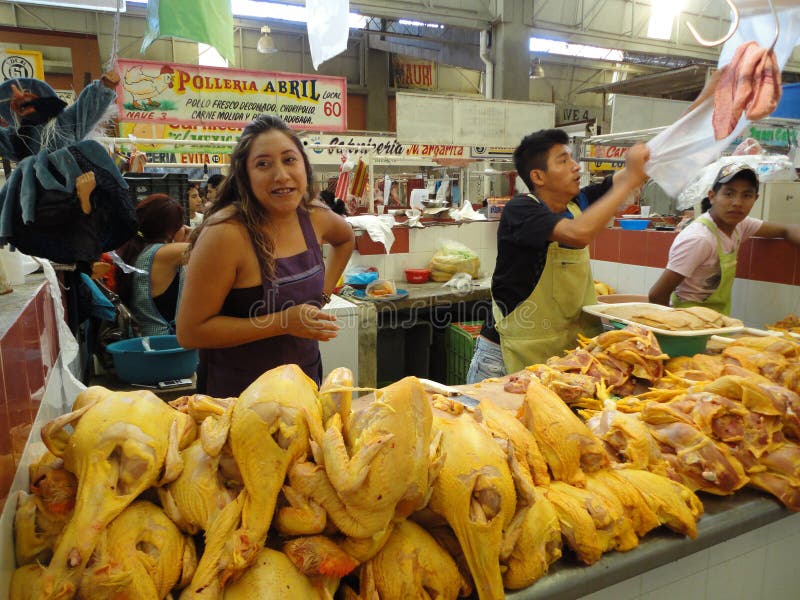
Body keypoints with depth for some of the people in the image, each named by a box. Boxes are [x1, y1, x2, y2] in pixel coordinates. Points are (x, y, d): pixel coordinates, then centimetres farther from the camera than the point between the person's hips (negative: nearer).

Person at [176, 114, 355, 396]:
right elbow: (189, 332, -22)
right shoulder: (225, 233, -24)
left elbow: (345, 239, 20)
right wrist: (284, 322, -27)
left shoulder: (315, 217, -5)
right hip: (238, 392, -6)